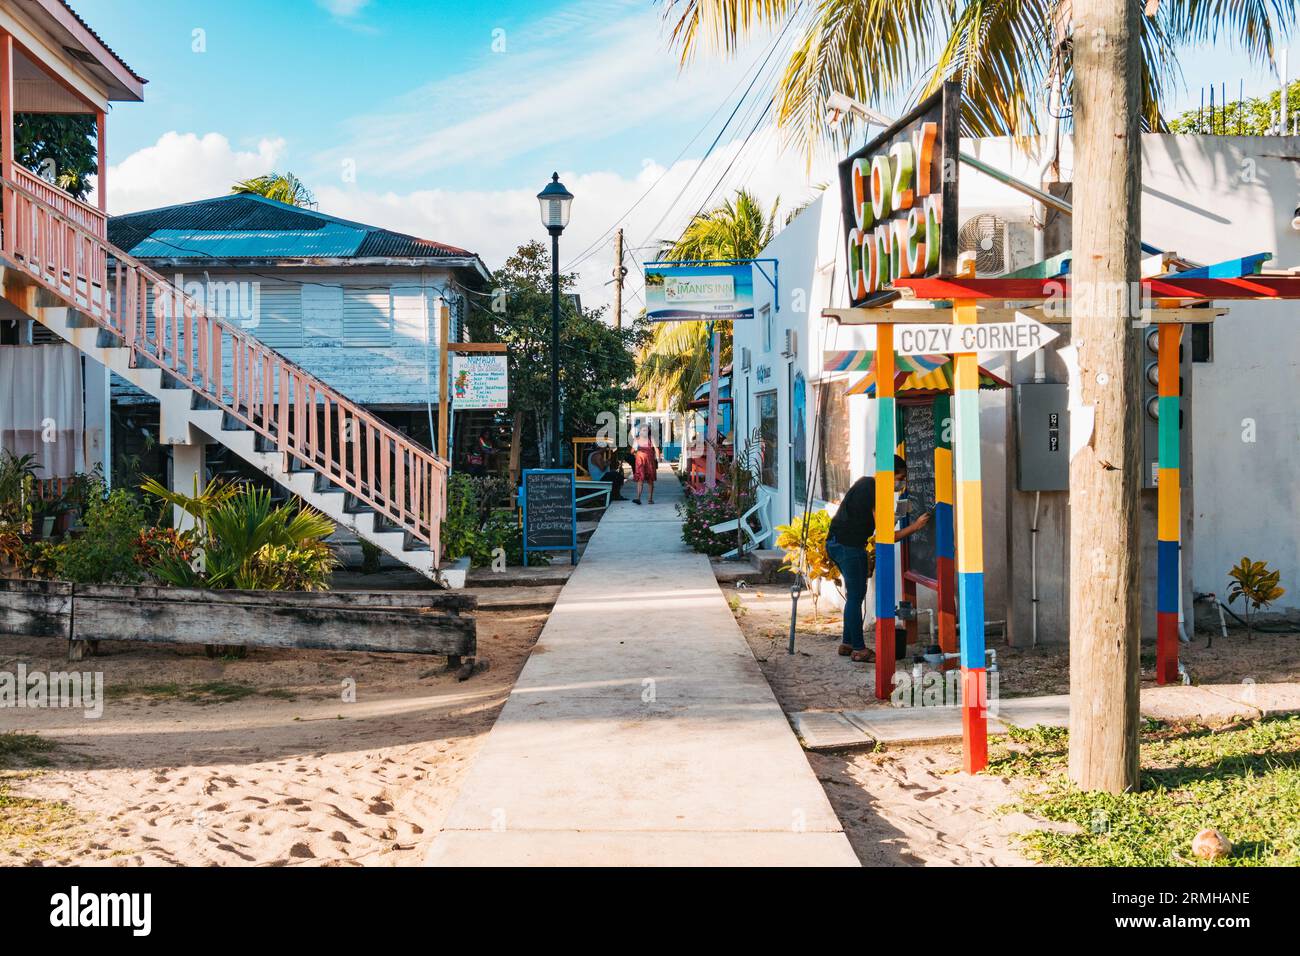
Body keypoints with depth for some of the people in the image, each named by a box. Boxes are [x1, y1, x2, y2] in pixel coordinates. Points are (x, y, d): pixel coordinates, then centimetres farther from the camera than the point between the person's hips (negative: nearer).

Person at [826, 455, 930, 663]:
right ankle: (858, 649, 1)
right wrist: (915, 527, -12)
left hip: (835, 542, 10)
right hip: (849, 546, -10)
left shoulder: (865, 483, 14)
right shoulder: (879, 495, -16)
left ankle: (847, 644, 22)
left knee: (855, 595, 17)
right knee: (855, 596, -4)